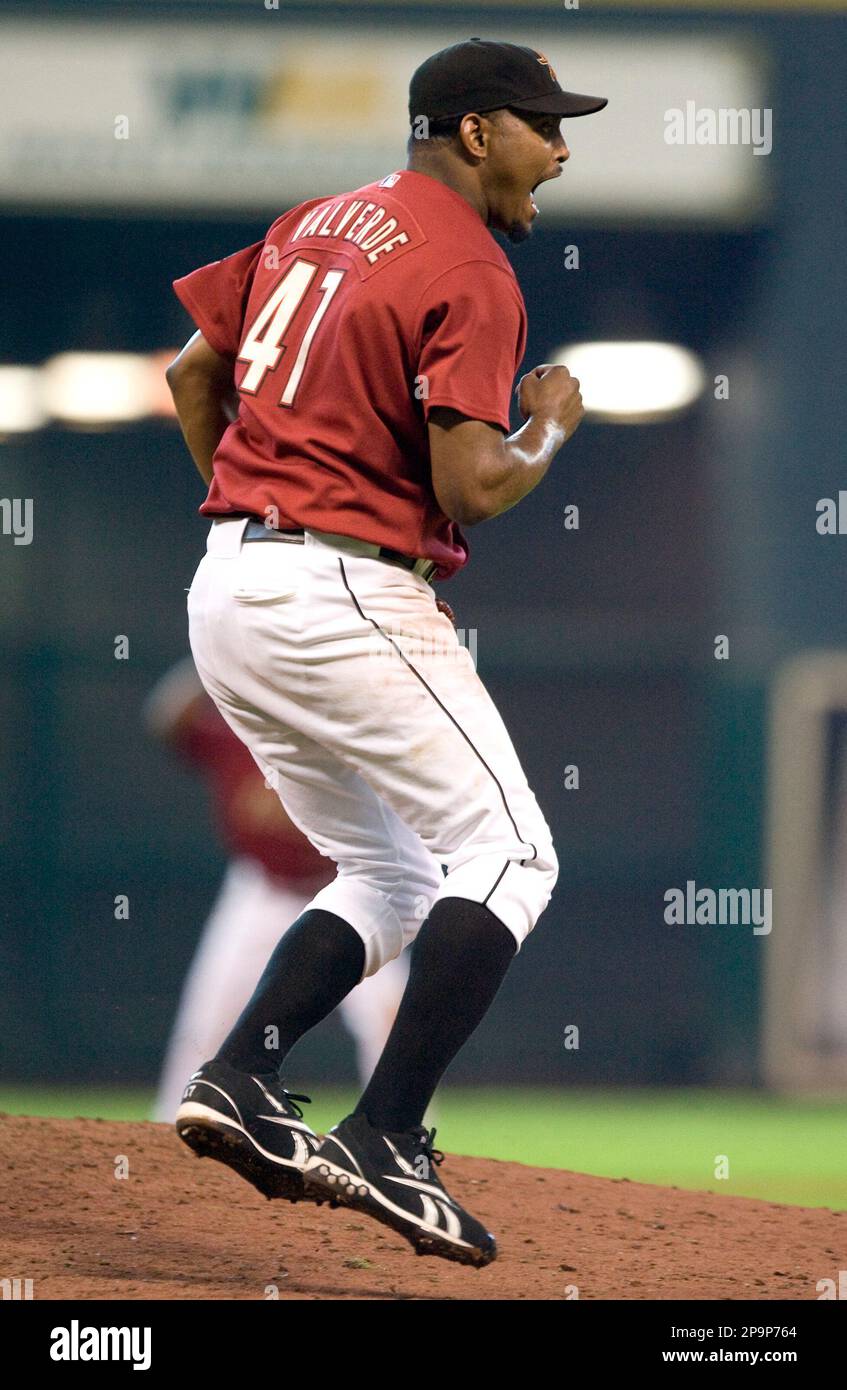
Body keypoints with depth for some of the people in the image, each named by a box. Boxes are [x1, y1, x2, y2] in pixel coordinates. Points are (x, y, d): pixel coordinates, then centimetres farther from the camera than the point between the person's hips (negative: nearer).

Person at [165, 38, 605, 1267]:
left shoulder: (315, 223, 15)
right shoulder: (471, 278, -11)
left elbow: (191, 371, 20)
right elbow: (473, 489, -19)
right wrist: (551, 428, 1)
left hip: (224, 589, 9)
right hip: (347, 598, -9)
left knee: (389, 875, 18)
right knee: (506, 853, -3)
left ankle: (240, 1075, 0)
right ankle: (385, 1141, -13)